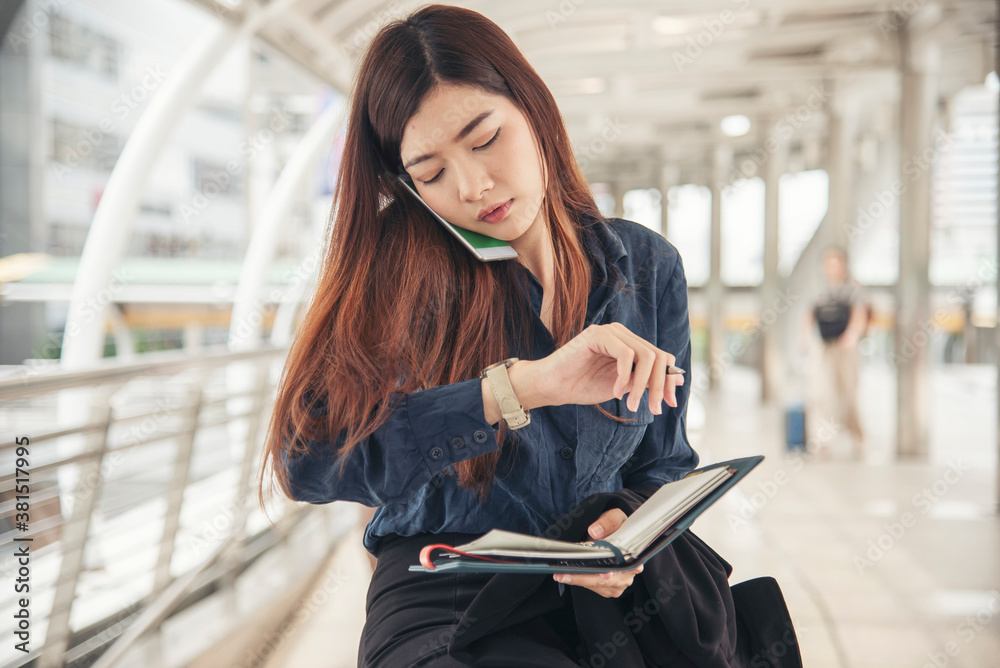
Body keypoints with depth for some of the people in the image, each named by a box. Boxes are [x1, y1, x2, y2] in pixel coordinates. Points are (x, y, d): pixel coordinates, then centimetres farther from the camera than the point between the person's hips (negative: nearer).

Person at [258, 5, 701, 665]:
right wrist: (522, 385, -30)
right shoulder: (404, 272, -7)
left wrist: (631, 530, -13)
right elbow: (310, 461, -22)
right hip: (445, 603, -4)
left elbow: (663, 463, 11)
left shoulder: (647, 266, 3)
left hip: (601, 592, 4)